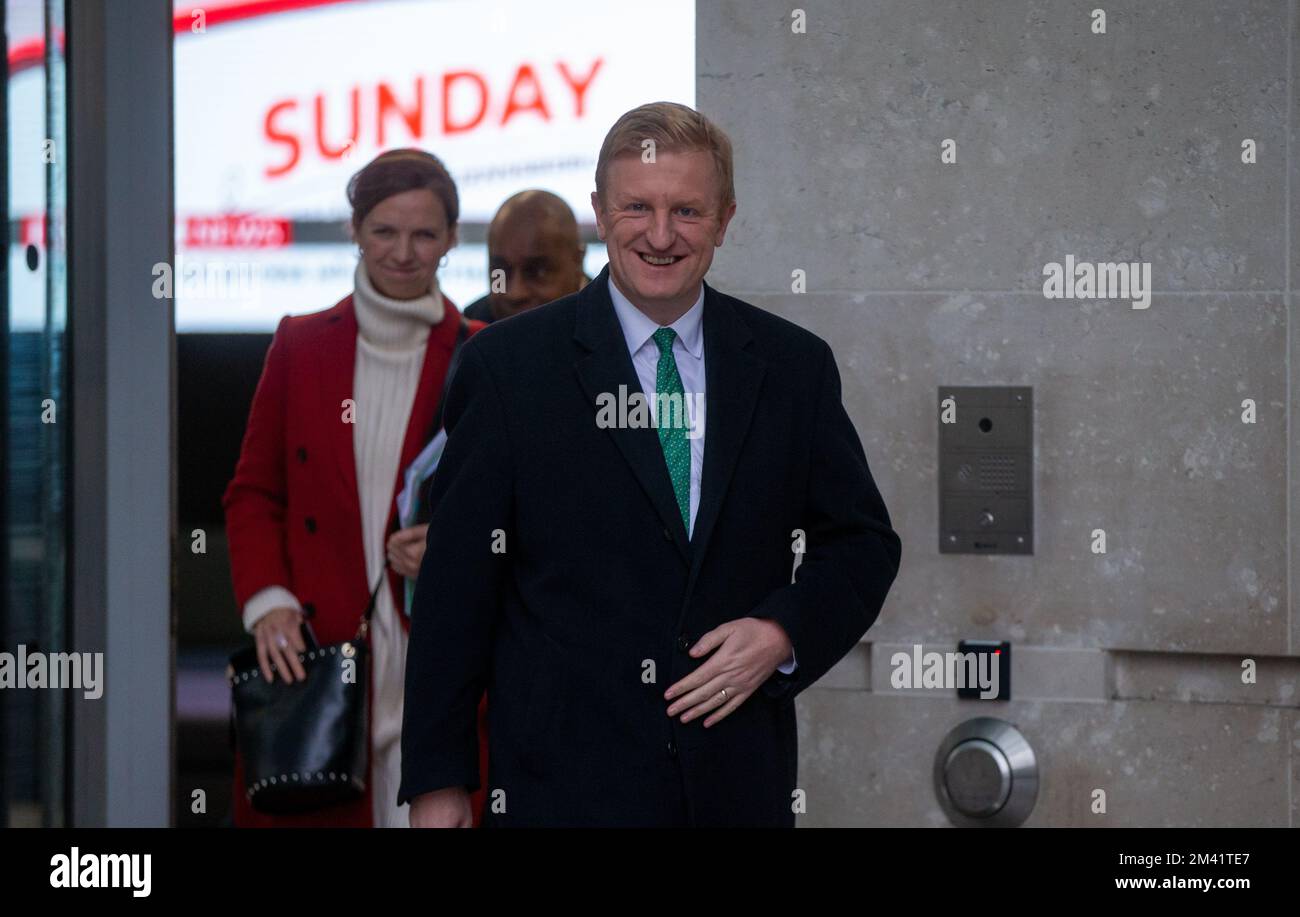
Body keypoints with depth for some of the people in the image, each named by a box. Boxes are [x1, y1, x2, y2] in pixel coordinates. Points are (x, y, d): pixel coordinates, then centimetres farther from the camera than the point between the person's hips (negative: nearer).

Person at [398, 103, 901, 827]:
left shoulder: (795, 366, 7)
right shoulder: (509, 365, -1)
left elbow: (864, 543, 14)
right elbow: (457, 585, -2)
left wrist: (785, 633, -6)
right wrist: (437, 780, -4)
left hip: (741, 786, 3)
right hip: (564, 786, -3)